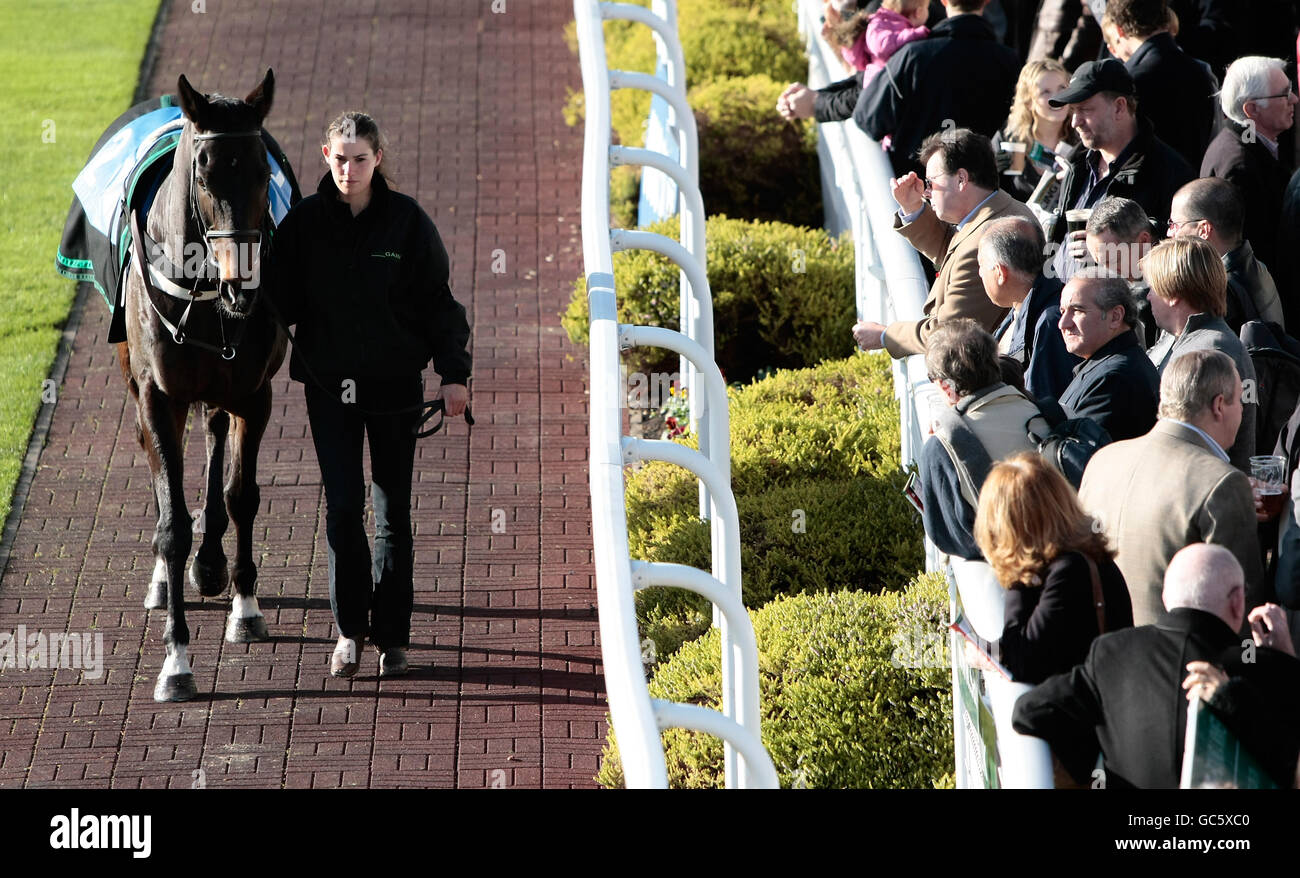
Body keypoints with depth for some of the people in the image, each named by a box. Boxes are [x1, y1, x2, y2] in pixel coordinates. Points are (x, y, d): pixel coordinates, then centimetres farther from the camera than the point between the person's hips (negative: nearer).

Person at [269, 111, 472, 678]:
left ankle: (392, 633, 14)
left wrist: (454, 373, -6)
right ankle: (350, 629, 13)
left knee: (392, 511, 6)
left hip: (394, 383, -1)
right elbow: (282, 297, 4)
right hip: (329, 386, 1)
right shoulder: (305, 222, -1)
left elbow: (437, 299, -1)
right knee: (341, 509, -1)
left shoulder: (406, 221, -5)